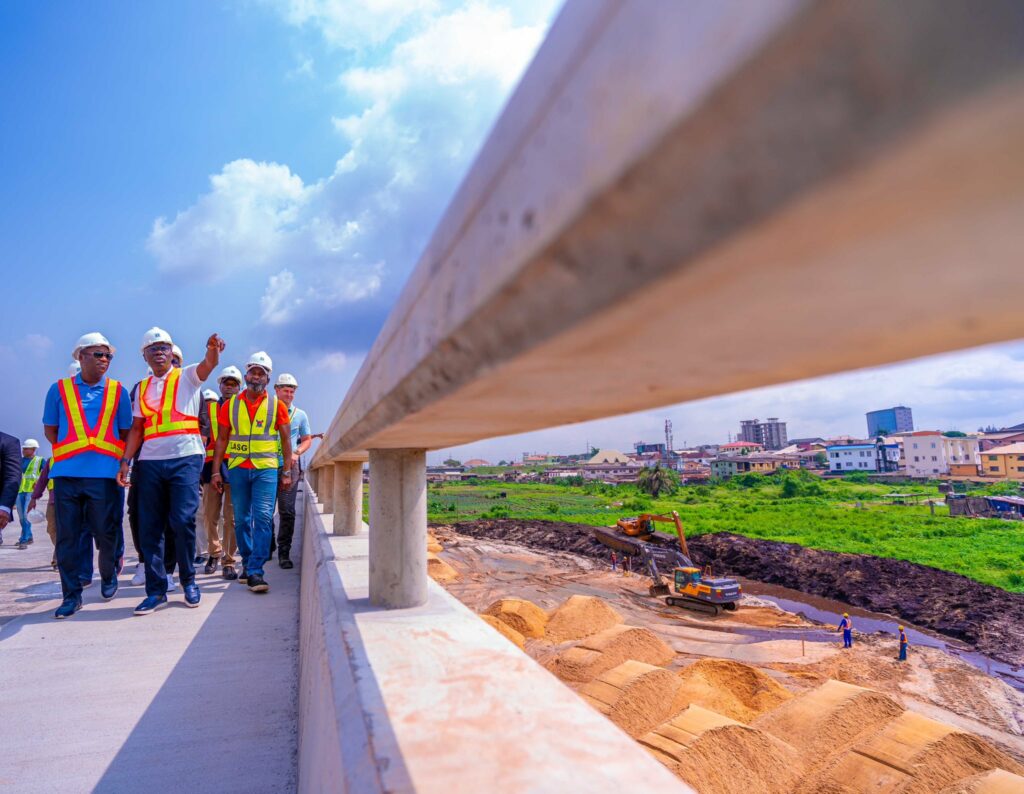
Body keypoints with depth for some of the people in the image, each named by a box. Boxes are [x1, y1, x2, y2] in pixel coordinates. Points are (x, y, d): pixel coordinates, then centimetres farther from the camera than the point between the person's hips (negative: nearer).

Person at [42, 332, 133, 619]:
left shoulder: (118, 391, 7)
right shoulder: (59, 389, 8)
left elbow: (125, 433, 10)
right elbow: (50, 430, 11)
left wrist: (117, 459, 3)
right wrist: (69, 453, 5)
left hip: (103, 474, -1)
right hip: (66, 473, 1)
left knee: (105, 533, 4)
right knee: (67, 536, 4)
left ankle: (108, 578, 28)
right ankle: (71, 595, 14)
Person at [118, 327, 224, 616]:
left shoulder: (187, 377, 5)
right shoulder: (143, 388, 18)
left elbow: (208, 365, -17)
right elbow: (137, 428, 16)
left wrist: (213, 349, -39)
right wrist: (125, 460, 5)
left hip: (185, 458, -4)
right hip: (150, 461, 4)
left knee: (183, 520, -9)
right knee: (149, 526, 4)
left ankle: (188, 581, 9)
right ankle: (156, 590, 13)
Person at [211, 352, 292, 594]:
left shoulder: (277, 405, 3)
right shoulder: (231, 405, 8)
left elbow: (286, 440, 5)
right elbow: (222, 439, 9)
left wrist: (287, 471, 1)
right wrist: (216, 471, 3)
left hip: (266, 468, -2)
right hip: (237, 468, 2)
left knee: (263, 518, -9)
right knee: (242, 520, 9)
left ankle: (255, 572, -6)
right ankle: (247, 563, 25)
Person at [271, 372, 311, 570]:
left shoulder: (300, 415, 10)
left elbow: (307, 440, 16)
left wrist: (296, 452, -3)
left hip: (289, 467, 0)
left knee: (287, 511, -3)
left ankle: (284, 552, 5)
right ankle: (267, 548, 21)